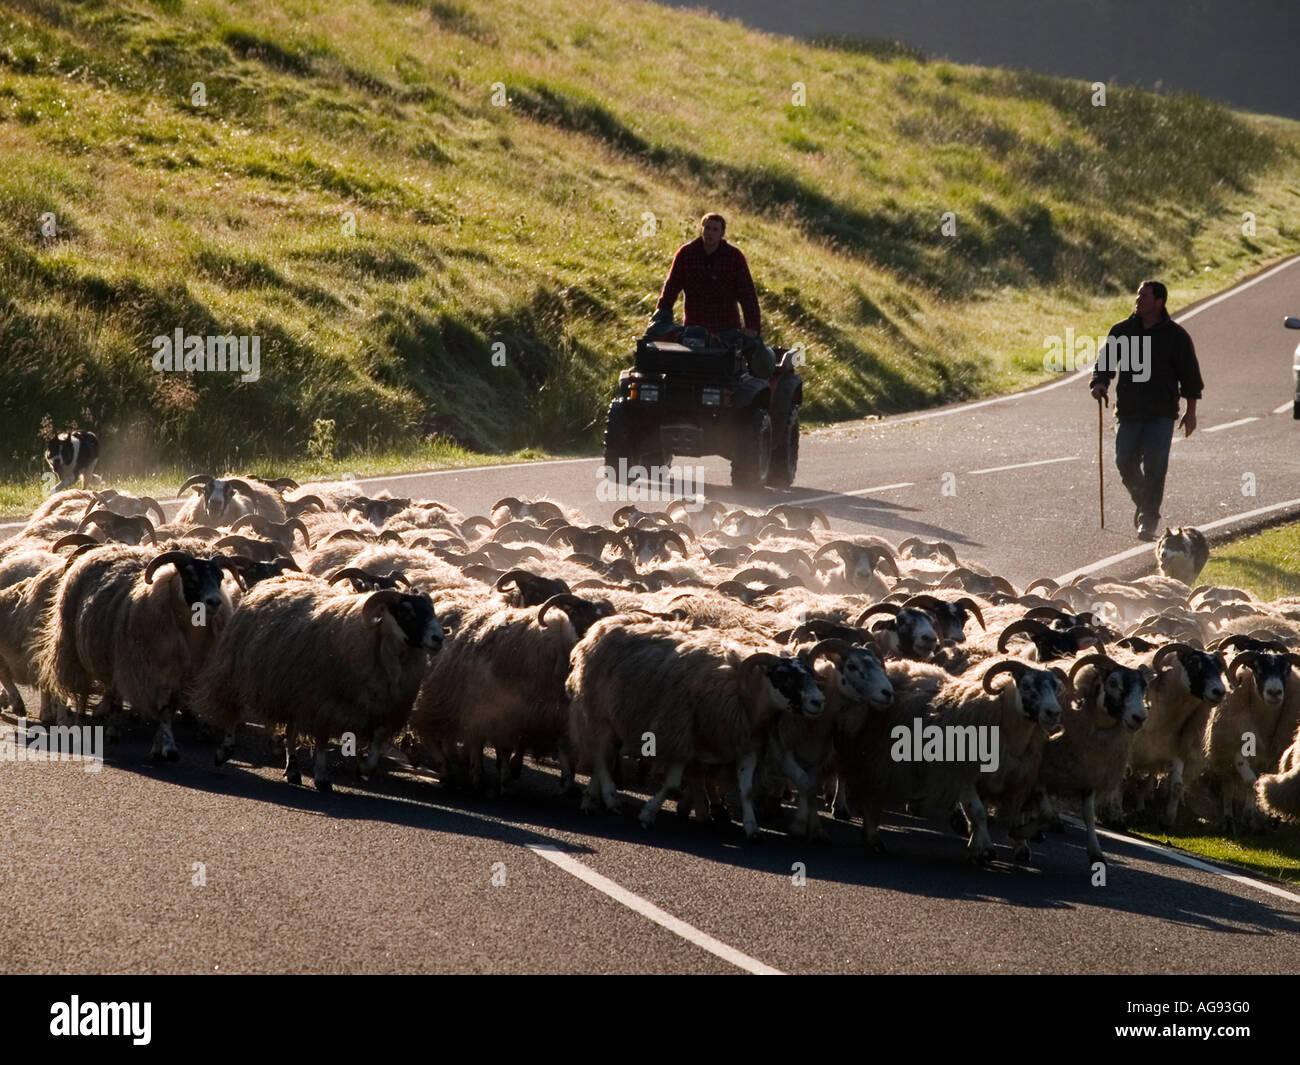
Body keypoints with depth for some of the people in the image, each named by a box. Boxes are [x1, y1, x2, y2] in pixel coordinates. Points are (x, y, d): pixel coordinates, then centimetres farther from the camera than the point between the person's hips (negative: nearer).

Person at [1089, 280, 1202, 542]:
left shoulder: (1175, 335, 0)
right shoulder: (1122, 331, 7)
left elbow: (1189, 374, 3)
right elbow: (1106, 361, 10)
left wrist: (1191, 412, 0)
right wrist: (1099, 383, -12)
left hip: (1162, 414, -3)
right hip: (1129, 411, 3)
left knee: (1154, 464, -12)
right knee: (1125, 461, 0)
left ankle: (1149, 519, -8)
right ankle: (1141, 501, 28)